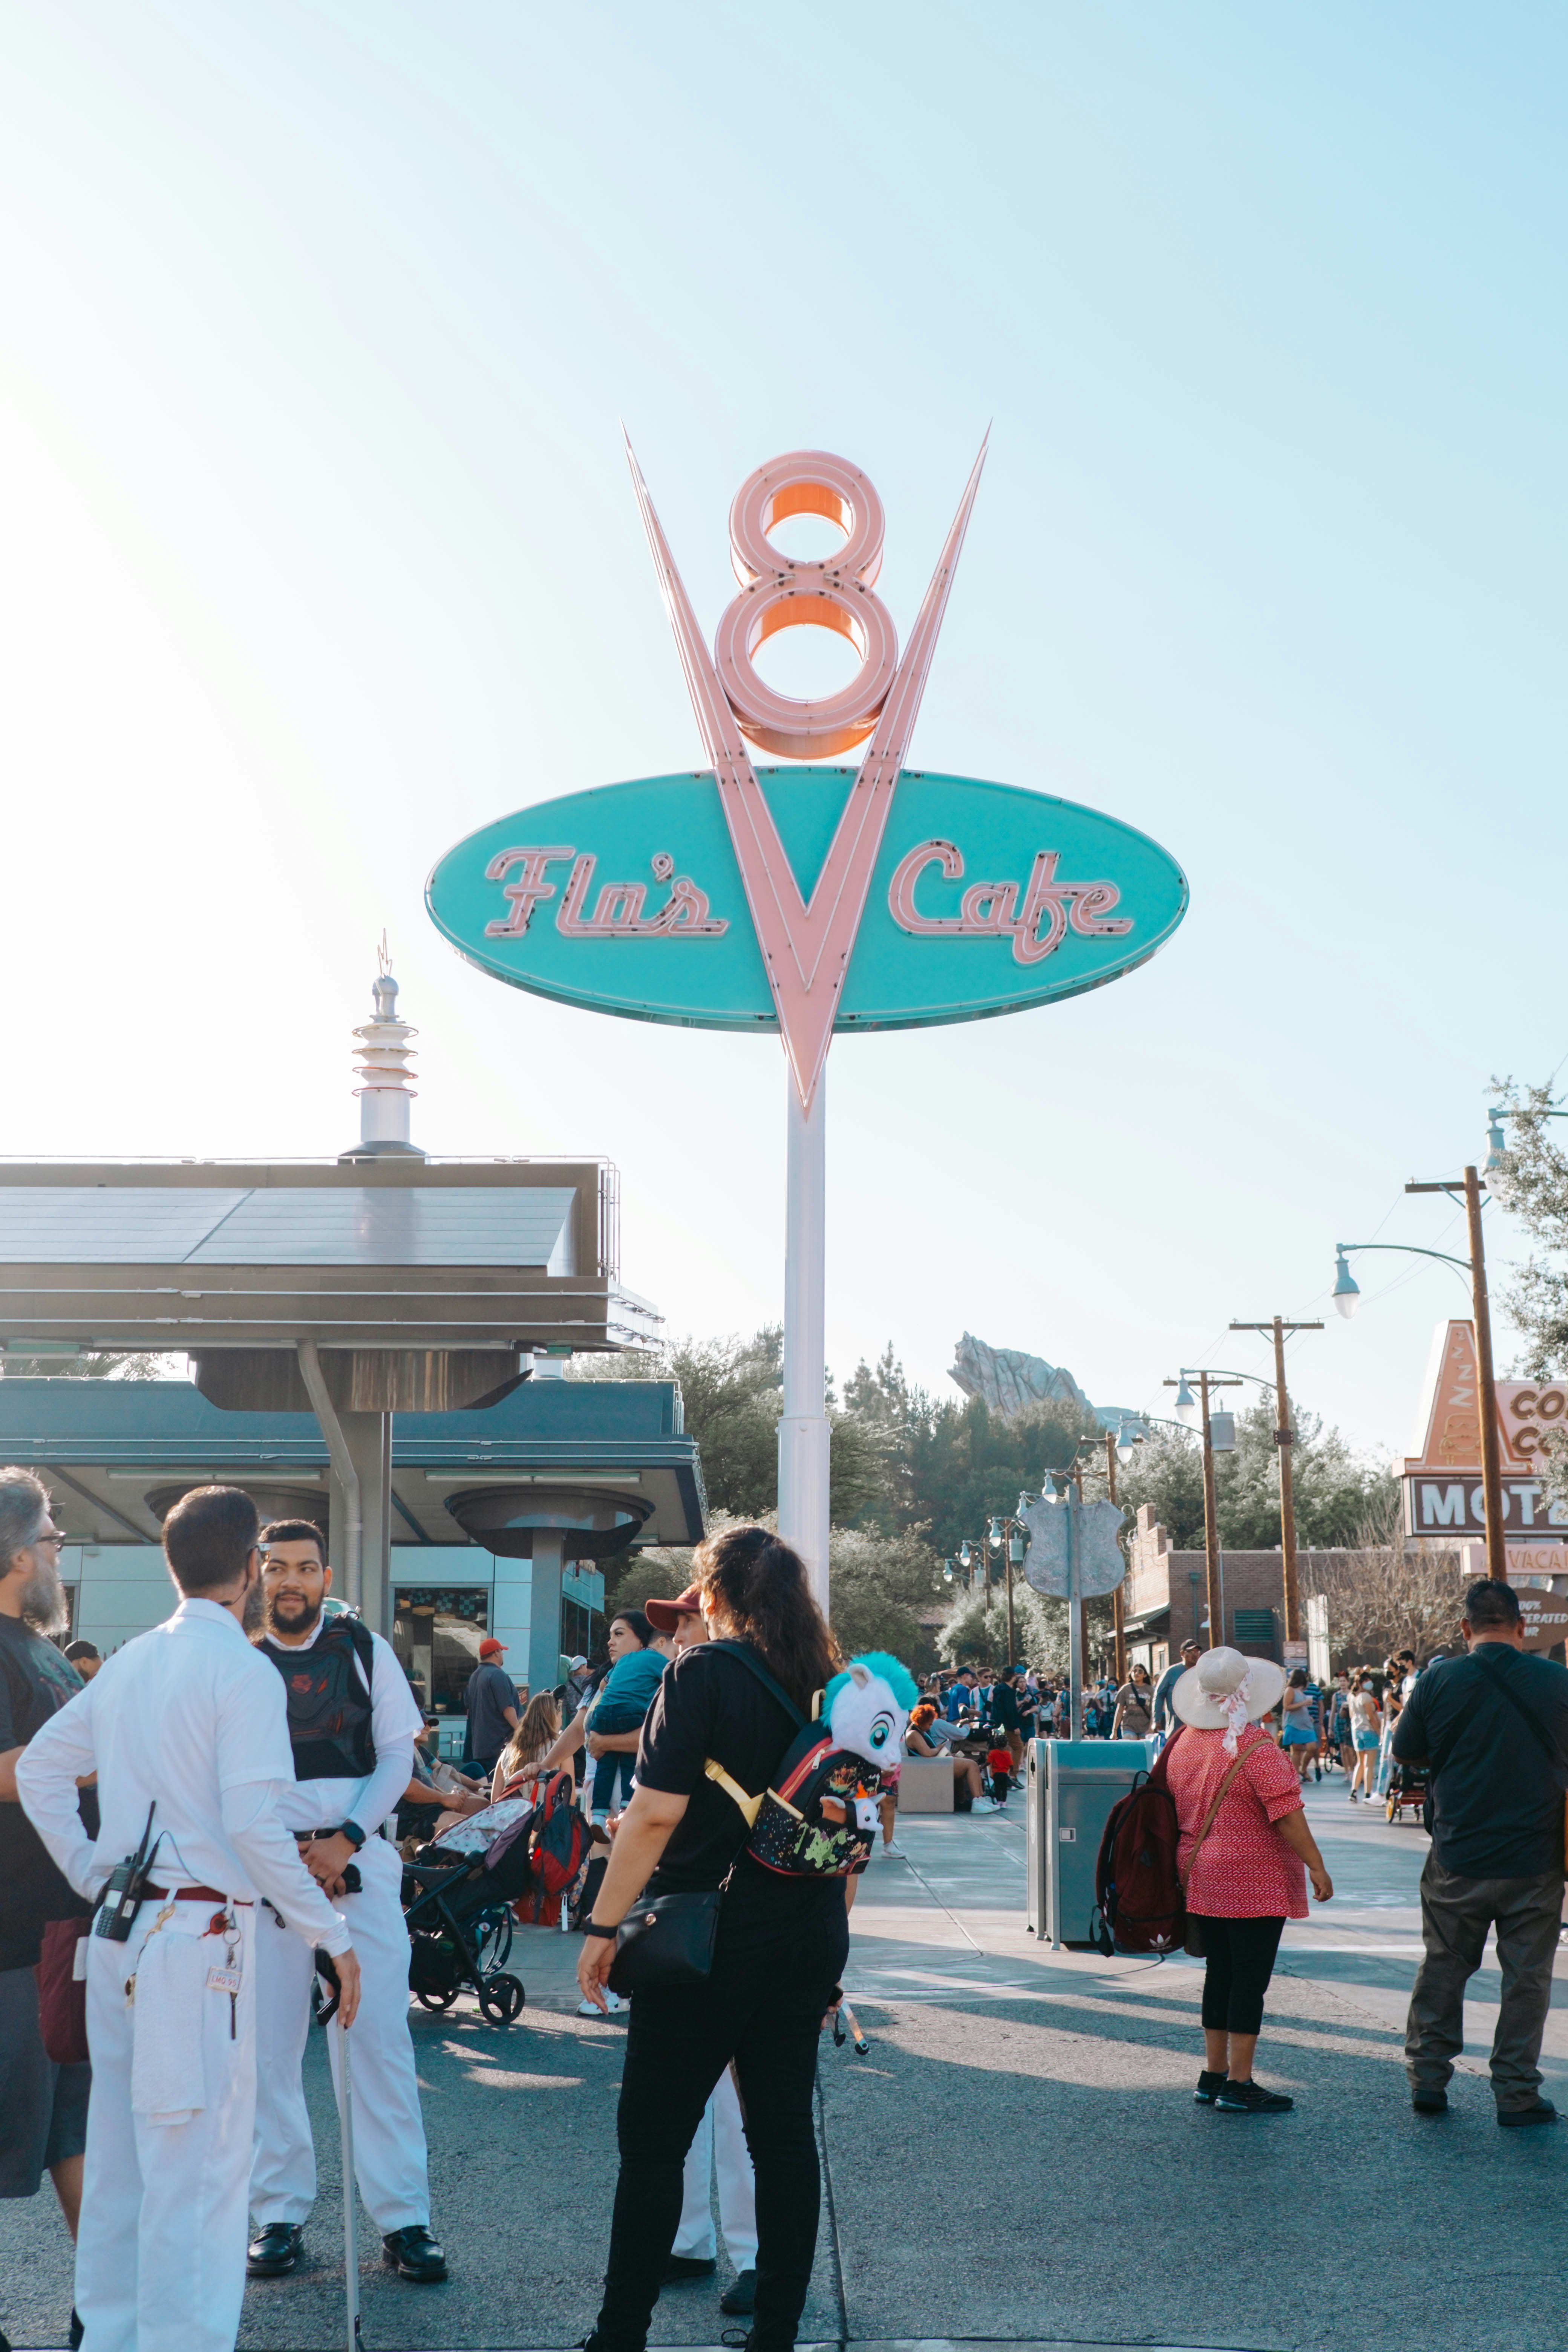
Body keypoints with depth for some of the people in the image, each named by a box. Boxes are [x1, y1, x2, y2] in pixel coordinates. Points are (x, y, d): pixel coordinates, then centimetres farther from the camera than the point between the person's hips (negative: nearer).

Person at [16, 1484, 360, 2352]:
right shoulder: (242, 1671, -12)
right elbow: (256, 1825, -19)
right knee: (198, 2165, -2)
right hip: (199, 1934, -8)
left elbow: (39, 1769, 18)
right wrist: (331, 1936, -13)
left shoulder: (128, 1663, 10)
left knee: (119, 2147, 17)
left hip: (119, 1932, 8)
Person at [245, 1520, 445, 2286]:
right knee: (269, 2043, 2)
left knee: (380, 2037, -2)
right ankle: (280, 2215, 14)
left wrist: (344, 1842, -9)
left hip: (357, 1857, 0)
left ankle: (403, 2219, 3)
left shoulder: (365, 1650, 4)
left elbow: (397, 1755, 3)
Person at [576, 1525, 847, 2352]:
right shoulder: (829, 1682, 8)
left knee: (653, 2137, 4)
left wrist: (604, 1925, -11)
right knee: (784, 2130, 10)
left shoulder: (702, 1672, -11)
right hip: (811, 1935, 6)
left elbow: (657, 1813, -17)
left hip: (711, 1934, -6)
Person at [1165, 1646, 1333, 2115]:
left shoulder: (1183, 1743, 6)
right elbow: (1286, 1813, -19)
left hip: (1202, 1878, 7)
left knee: (1220, 1974, 15)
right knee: (1250, 1979, -1)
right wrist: (1316, 1866, -13)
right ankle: (1239, 2085, 1)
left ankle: (1213, 2075, 21)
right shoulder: (1254, 1748, -17)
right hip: (1253, 1882, -7)